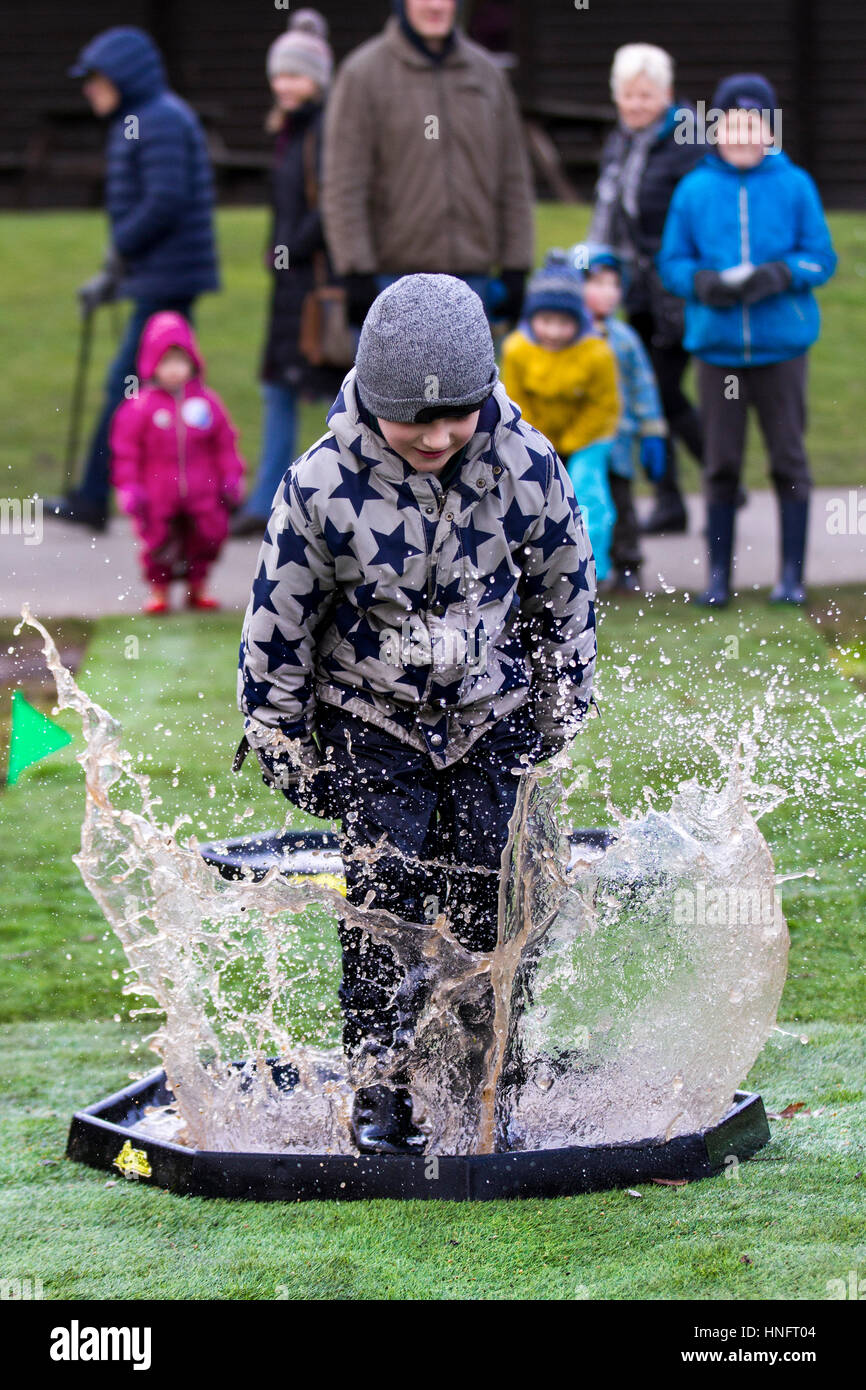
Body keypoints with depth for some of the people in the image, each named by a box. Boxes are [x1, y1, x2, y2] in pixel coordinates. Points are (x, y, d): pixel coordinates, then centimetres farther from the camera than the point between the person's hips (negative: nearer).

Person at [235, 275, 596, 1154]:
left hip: (492, 717, 2)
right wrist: (282, 746, -1)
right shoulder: (324, 486, -21)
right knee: (381, 893, -12)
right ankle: (381, 1092, -2)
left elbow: (567, 590, 2)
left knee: (491, 904, -3)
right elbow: (276, 622, -7)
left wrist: (562, 713, 9)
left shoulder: (526, 467, -16)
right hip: (369, 720, -1)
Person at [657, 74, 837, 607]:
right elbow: (672, 262, 7)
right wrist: (705, 283, -13)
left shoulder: (795, 186, 1)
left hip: (782, 346, -1)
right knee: (721, 464, 6)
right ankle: (719, 573, 15)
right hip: (717, 345, 1)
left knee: (789, 461, 3)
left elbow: (821, 258, 2)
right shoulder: (695, 190, 4)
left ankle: (792, 574, 12)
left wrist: (779, 275, -17)